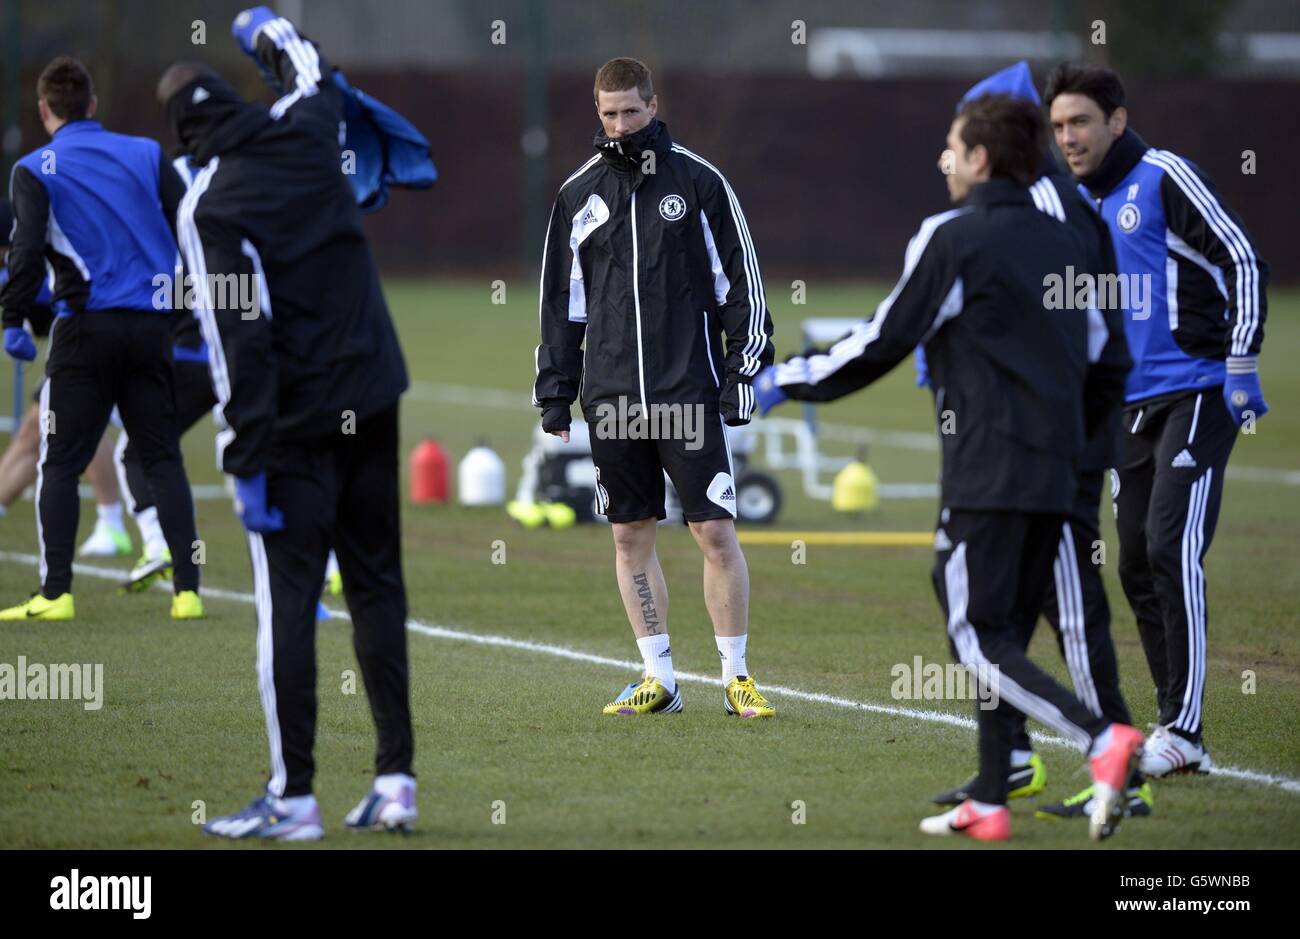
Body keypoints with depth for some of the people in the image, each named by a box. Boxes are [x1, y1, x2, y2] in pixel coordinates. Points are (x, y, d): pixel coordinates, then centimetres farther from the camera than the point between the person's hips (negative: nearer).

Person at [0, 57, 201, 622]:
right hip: (150, 327, 3)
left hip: (84, 326, -3)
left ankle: (56, 592, -4)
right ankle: (186, 590, 1)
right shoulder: (146, 155, 9)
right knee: (163, 459, 8)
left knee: (59, 463, 3)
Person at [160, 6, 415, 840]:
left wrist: (246, 454, -14)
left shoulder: (211, 206, -13)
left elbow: (237, 334, -17)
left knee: (287, 600, -3)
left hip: (296, 422, -6)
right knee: (376, 583, 11)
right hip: (371, 399, 6)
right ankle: (397, 780, 10)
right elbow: (317, 79, 28)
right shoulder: (304, 137, 2)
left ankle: (294, 797, -3)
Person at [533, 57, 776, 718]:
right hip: (611, 398, 3)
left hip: (690, 392, -3)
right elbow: (561, 298, 15)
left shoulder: (699, 181, 1)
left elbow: (739, 280, 3)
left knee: (715, 533, -6)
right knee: (631, 538, 5)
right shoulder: (578, 193, 9)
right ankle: (659, 680, 13)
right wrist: (554, 390, 11)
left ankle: (737, 678, 3)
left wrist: (744, 371, -3)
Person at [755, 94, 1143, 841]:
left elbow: (883, 345, -7)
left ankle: (1102, 739, -26)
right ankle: (989, 803, 14)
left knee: (977, 638, -7)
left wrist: (789, 382, 5)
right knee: (1000, 632, 15)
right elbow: (1105, 369, 17)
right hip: (1052, 480, 8)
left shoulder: (953, 240, -8)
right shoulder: (1064, 244, 14)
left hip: (986, 472, -8)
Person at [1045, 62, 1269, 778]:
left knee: (1172, 551, -16)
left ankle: (1184, 730, -16)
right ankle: (1175, 727, 12)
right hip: (1131, 409, 8)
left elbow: (1243, 263, -12)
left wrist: (1241, 368, -16)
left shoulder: (1164, 178, -9)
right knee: (1137, 566, 5)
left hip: (1196, 394, -8)